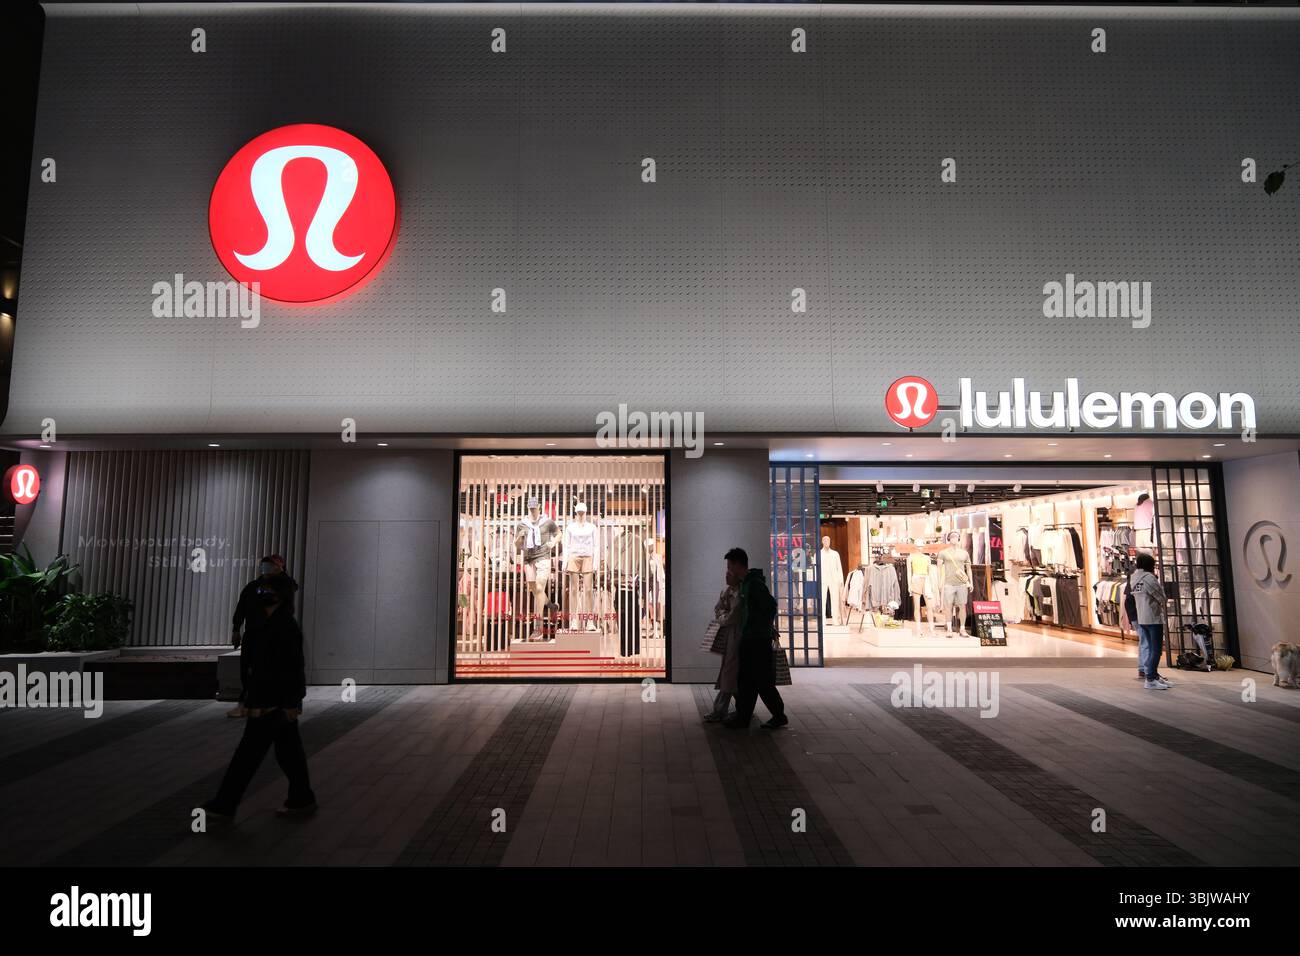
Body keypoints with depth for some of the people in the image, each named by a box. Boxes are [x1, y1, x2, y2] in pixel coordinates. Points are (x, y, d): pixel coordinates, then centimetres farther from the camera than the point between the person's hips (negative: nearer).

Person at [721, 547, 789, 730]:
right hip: (749, 640, 10)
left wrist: (764, 629, -12)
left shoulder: (755, 584, -16)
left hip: (759, 640, -10)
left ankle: (779, 716, 11)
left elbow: (771, 605, -21)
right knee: (745, 680, 11)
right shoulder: (745, 583, 13)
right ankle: (742, 717, 16)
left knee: (763, 681, -1)